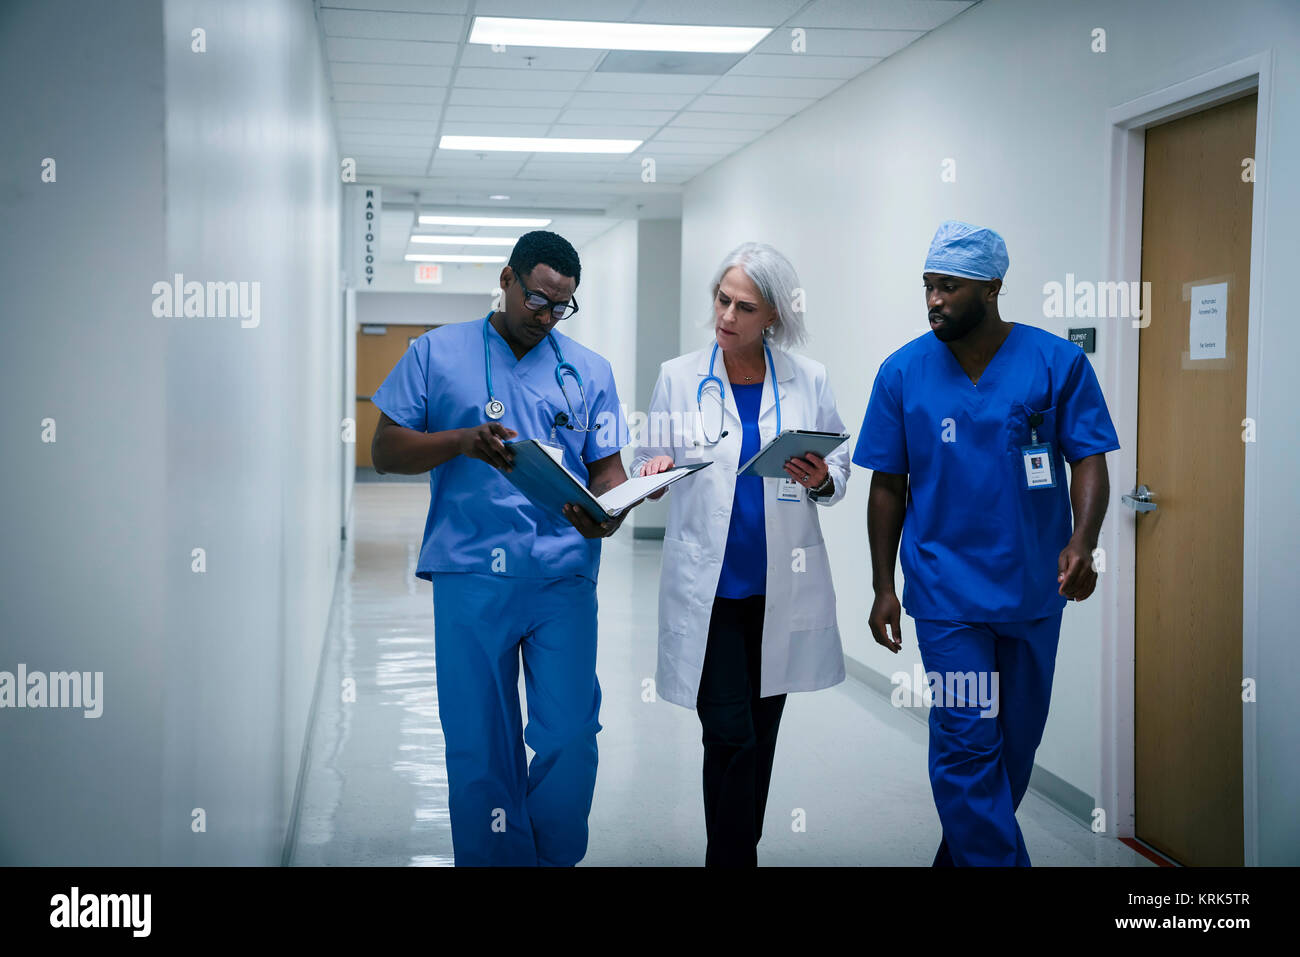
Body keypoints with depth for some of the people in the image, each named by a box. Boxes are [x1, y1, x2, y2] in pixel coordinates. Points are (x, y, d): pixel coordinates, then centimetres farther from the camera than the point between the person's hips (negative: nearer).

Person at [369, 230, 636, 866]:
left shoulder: (588, 370, 14)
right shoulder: (437, 353, 9)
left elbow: (608, 469, 11)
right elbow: (386, 451, 5)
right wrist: (462, 441, -13)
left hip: (564, 577, 1)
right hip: (470, 575, -1)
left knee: (569, 740, -4)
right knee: (478, 747, 3)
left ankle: (555, 858, 16)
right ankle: (496, 858, 19)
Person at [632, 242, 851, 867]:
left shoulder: (808, 380, 3)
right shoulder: (679, 377, 1)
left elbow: (839, 473, 8)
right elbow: (647, 466, 6)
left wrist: (820, 480, -14)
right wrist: (654, 472, -17)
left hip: (782, 587, 2)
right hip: (708, 586, -2)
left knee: (761, 734, 13)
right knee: (730, 734, -9)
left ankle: (738, 851, 30)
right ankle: (732, 859, 3)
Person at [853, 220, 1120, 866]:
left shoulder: (1057, 363, -4)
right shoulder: (903, 372, -2)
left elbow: (1089, 462, -4)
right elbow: (887, 486, 3)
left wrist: (1081, 542, -23)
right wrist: (884, 588, 1)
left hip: (1034, 589, 2)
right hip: (946, 591, -1)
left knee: (1016, 740, 13)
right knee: (967, 744, -6)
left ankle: (964, 850, 33)